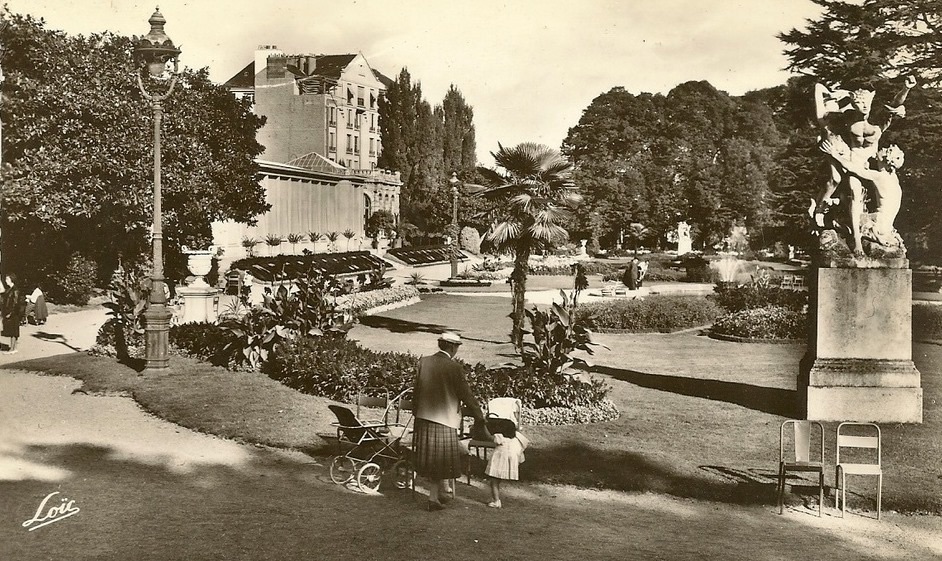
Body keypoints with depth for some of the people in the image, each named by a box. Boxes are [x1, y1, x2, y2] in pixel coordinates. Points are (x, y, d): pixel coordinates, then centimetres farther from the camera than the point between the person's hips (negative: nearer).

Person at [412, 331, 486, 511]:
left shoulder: (423, 362, 1)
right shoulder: (454, 367, -13)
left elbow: (416, 391, 8)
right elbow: (466, 395, -8)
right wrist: (479, 417, 3)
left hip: (423, 417, 5)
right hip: (444, 419, -5)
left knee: (431, 460, 16)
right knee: (440, 461, 6)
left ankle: (439, 491, 30)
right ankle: (433, 498, 9)